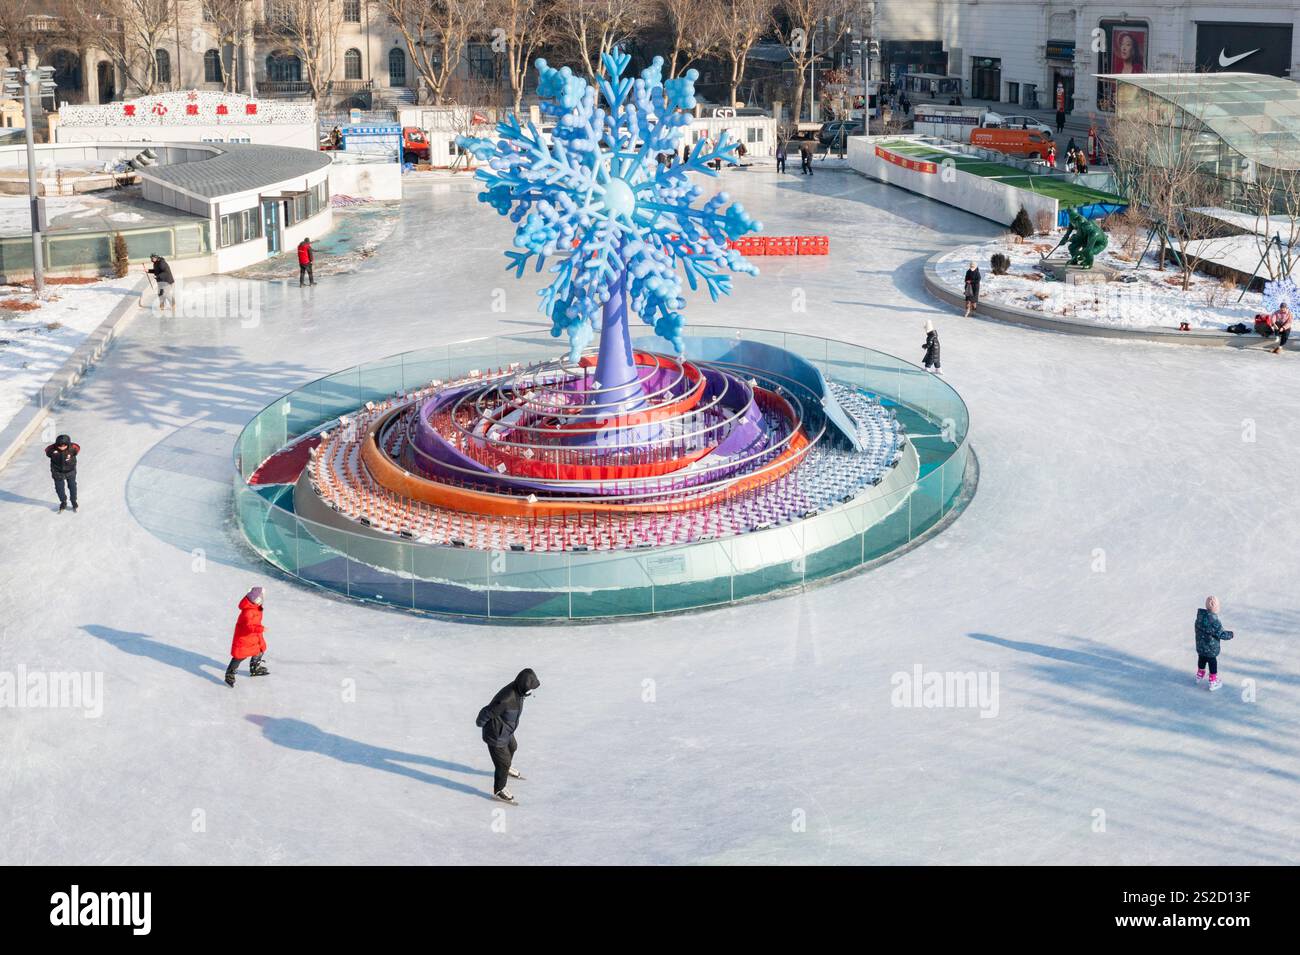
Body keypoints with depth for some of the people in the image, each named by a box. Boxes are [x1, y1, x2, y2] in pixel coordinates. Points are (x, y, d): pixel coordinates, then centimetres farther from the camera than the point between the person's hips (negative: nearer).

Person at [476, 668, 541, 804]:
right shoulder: (506, 700, -42)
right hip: (496, 735, -9)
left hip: (506, 731, 9)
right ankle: (499, 790, 34)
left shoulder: (518, 690, -14)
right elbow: (486, 713, -30)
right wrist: (480, 723, -9)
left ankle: (506, 770, 65)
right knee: (503, 762, 9)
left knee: (512, 748, 34)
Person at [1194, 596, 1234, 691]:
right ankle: (1213, 683, 23)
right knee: (1213, 665, 11)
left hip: (1200, 647, 7)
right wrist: (1230, 634, -4)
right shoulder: (1214, 621, -30)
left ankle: (1199, 676, 45)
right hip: (1211, 650, -7)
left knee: (1201, 662, 27)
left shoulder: (1199, 618, -7)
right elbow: (1221, 634, -22)